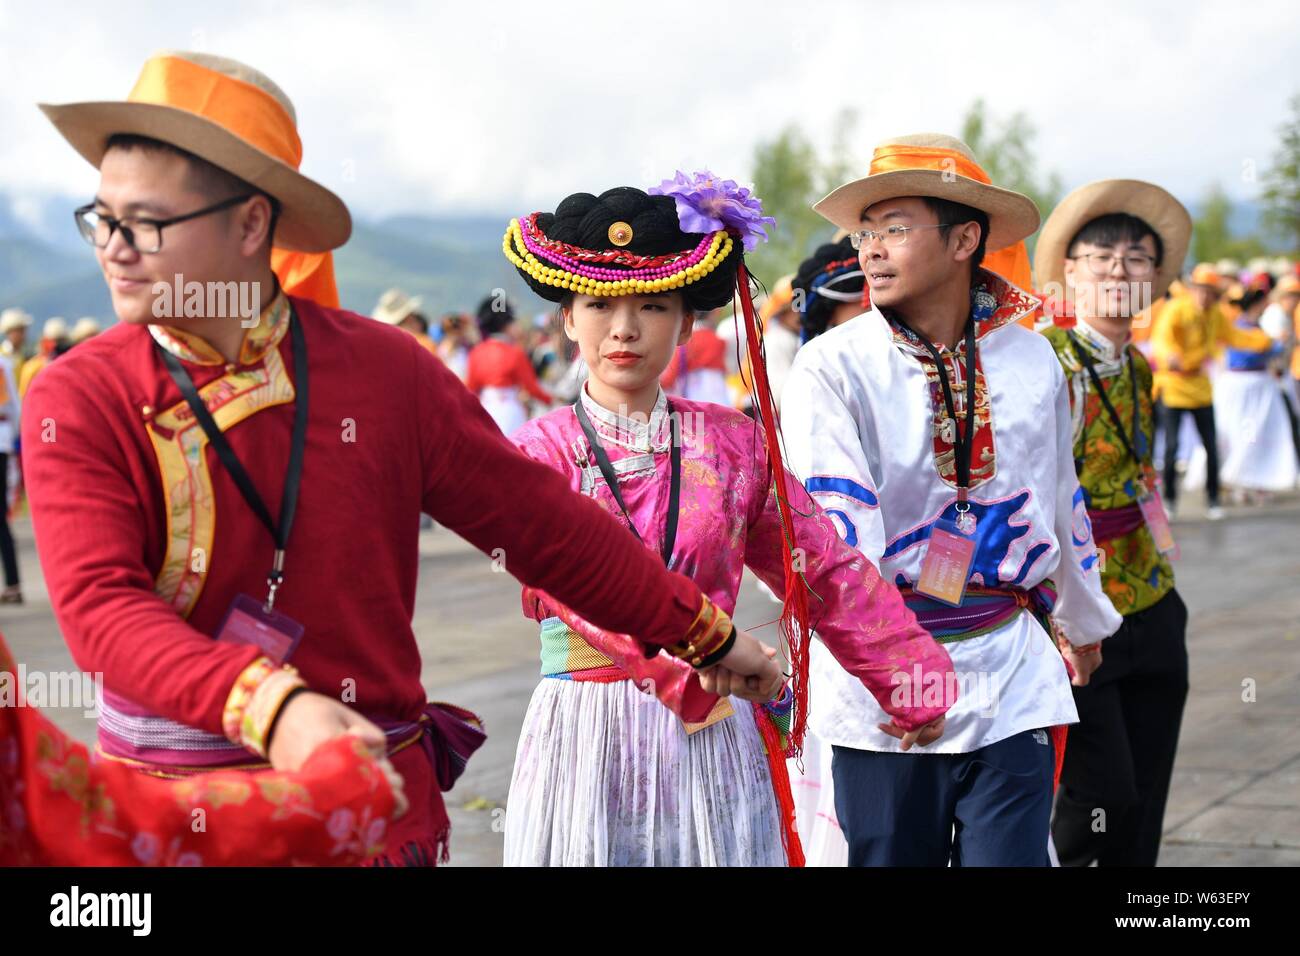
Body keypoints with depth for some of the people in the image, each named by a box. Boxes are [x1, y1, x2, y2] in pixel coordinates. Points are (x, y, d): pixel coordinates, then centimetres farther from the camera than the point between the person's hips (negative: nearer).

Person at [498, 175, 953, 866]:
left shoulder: (735, 445, 6)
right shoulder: (537, 452, -2)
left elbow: (829, 573, 10)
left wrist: (912, 687, 10)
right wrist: (692, 671, -29)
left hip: (713, 737, 2)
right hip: (584, 733, -2)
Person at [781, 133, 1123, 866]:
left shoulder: (1030, 357, 6)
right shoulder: (833, 367, -6)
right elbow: (833, 522, -19)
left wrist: (1085, 622, 32)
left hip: (1011, 678, 2)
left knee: (1012, 854, 0)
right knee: (889, 855, 7)